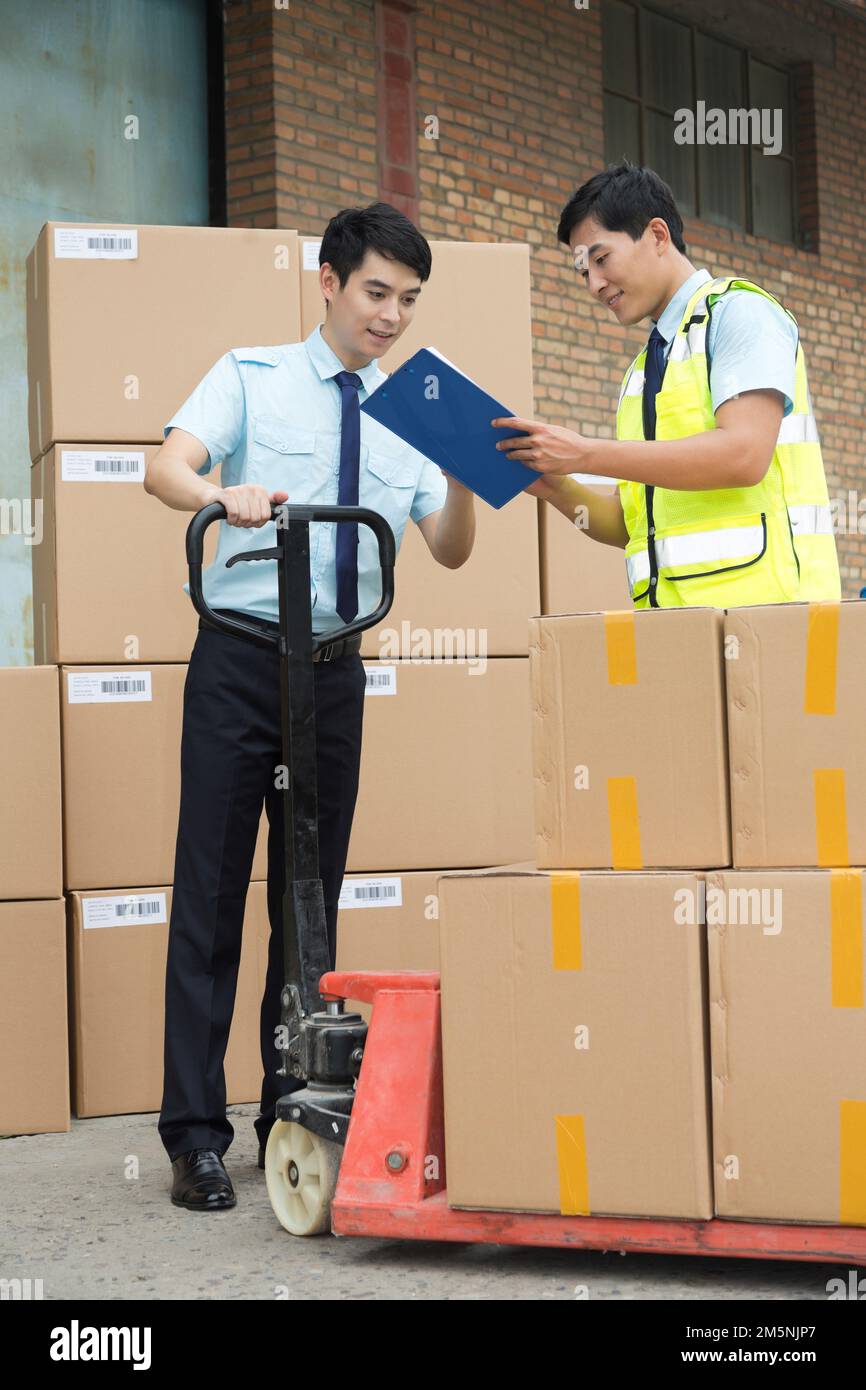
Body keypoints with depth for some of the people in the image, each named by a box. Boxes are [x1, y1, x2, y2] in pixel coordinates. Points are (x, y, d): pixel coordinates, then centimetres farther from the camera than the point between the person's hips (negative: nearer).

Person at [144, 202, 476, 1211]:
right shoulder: (254, 377, 1)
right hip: (239, 661, -4)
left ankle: (291, 1116, 19)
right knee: (211, 890, -6)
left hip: (335, 670, 4)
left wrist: (460, 477, -13)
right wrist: (226, 493, -35)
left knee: (314, 892, 9)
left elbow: (450, 552, 6)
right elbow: (164, 468, -14)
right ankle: (195, 1132, -2)